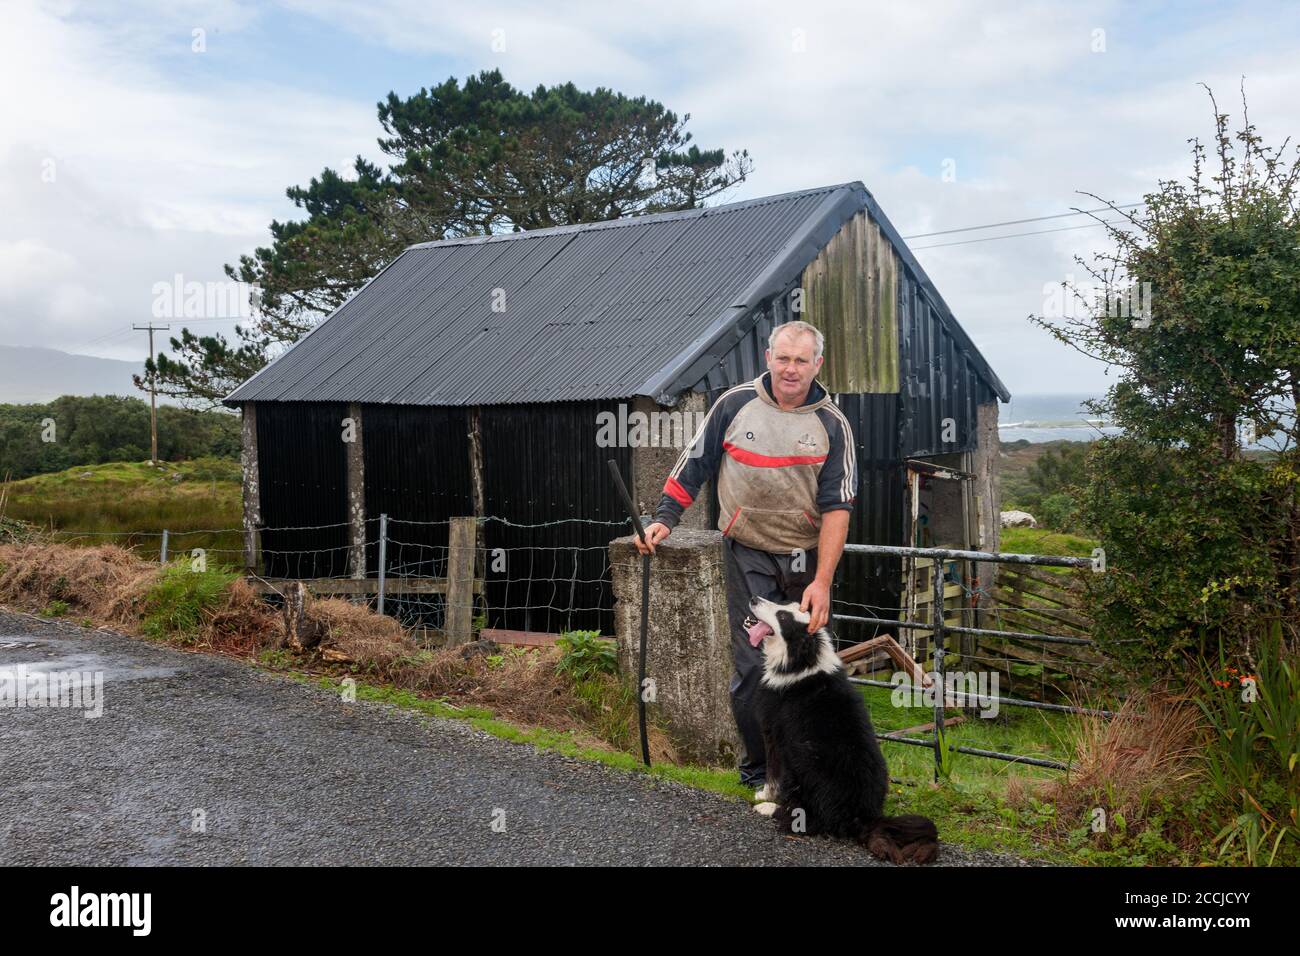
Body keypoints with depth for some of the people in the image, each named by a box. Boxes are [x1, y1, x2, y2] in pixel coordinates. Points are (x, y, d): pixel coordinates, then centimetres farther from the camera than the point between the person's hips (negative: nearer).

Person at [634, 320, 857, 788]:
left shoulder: (832, 424, -3)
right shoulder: (735, 404, -2)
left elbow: (836, 507, -7)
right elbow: (694, 466, 8)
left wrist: (822, 581, -15)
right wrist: (664, 519, -1)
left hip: (808, 558, 1)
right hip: (750, 556, -1)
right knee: (753, 665, -6)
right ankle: (760, 768, 11)